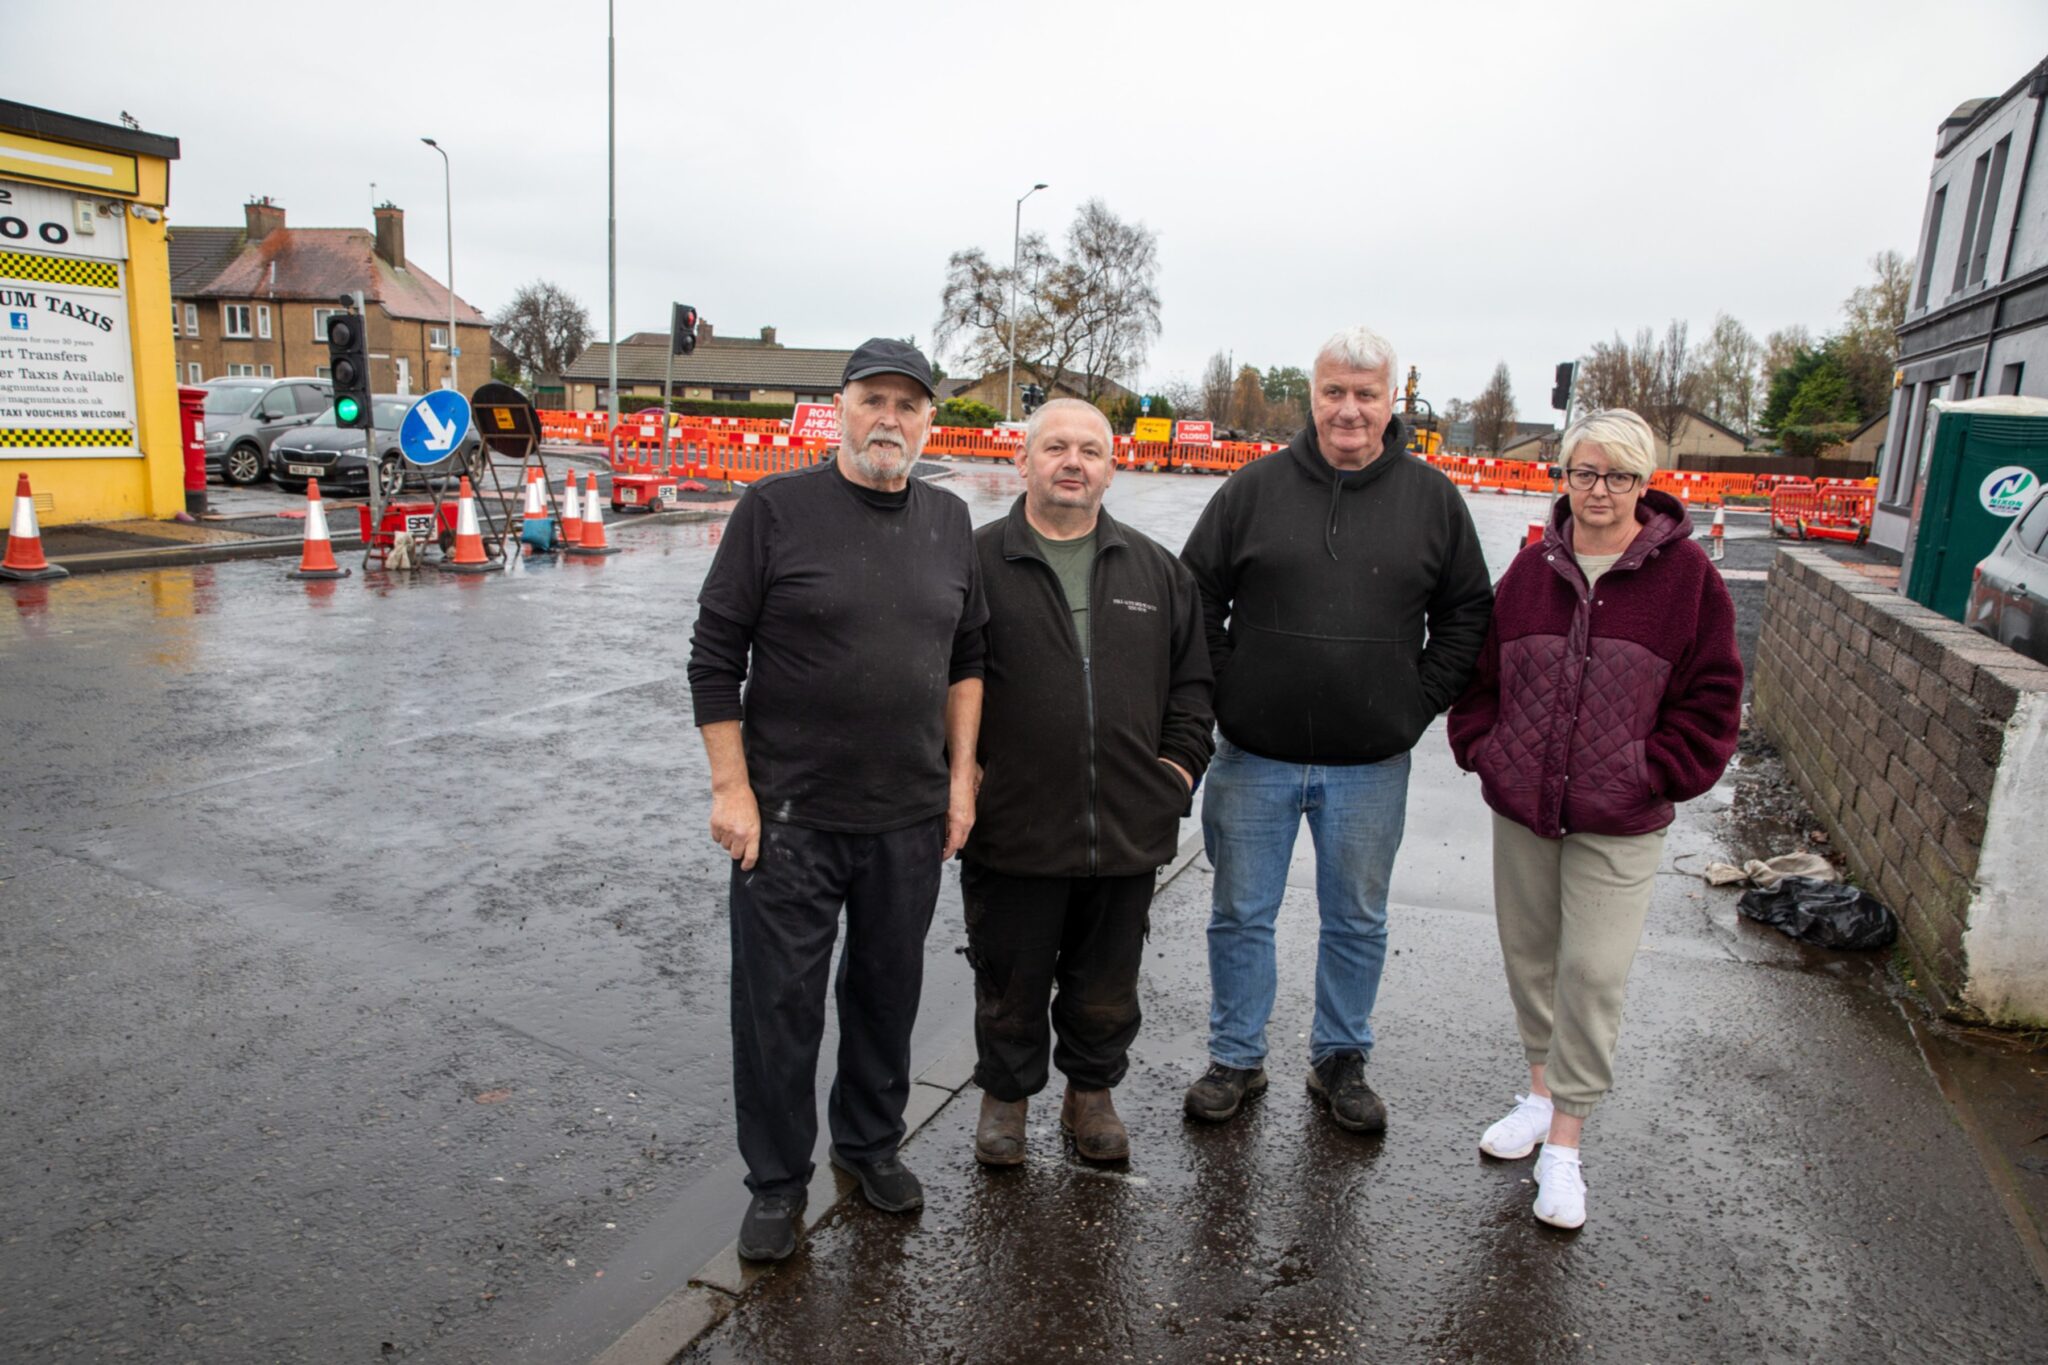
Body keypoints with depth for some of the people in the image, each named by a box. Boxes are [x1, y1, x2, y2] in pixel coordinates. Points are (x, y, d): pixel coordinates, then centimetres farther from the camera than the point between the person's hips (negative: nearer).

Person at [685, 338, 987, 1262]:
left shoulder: (949, 522, 6)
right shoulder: (777, 508, -7)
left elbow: (965, 659, 12)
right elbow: (715, 658, -6)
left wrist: (961, 776, 7)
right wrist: (731, 788, -9)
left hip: (911, 816, 4)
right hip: (789, 814, -3)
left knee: (888, 990, 17)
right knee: (778, 1004, 7)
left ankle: (871, 1143, 40)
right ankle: (778, 1183, 28)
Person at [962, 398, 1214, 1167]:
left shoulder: (1155, 571, 9)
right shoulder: (977, 562, -2)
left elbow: (1193, 676, 16)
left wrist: (1181, 760, 6)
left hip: (1128, 827, 3)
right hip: (1012, 827, -2)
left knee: (1107, 982, 17)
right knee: (1010, 980, 13)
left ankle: (1092, 1091, 38)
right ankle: (1005, 1093, 35)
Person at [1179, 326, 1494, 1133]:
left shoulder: (1432, 498, 2)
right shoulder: (1254, 488, -2)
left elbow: (1468, 611, 10)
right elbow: (1195, 599, 3)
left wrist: (1422, 701, 2)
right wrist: (1223, 694, -3)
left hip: (1371, 765, 1)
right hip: (1255, 756, 0)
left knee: (1357, 922, 15)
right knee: (1241, 915, 10)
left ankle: (1341, 1060, 35)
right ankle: (1236, 1060, 29)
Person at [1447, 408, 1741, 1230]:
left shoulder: (1683, 573, -6)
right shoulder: (1534, 567, 3)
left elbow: (1711, 697, -2)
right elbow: (1484, 671, 11)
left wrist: (1655, 773, -10)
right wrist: (1482, 748, 0)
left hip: (1618, 824, -4)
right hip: (1521, 806, 4)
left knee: (1594, 972, -2)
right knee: (1528, 954, 15)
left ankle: (1565, 1141, 13)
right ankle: (1541, 1091, 37)